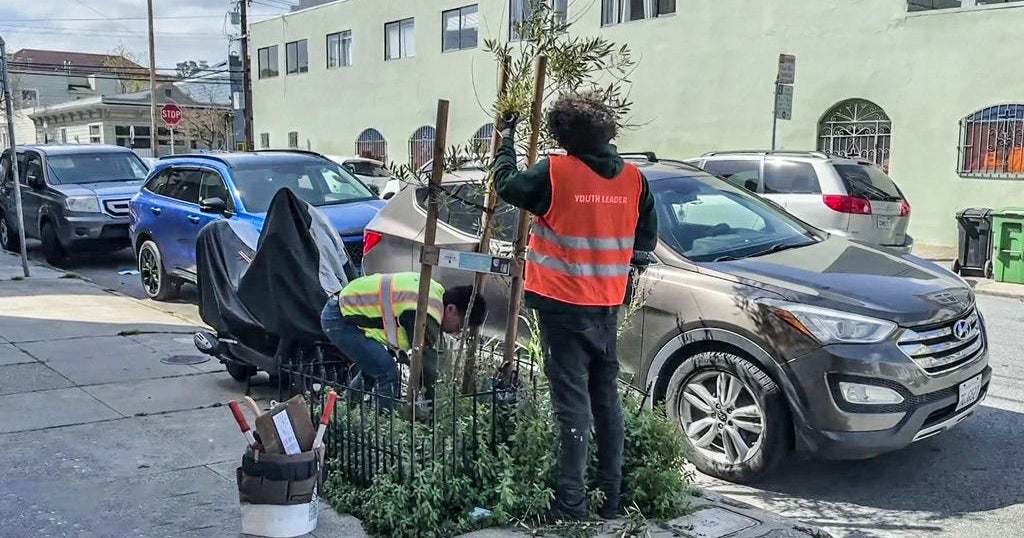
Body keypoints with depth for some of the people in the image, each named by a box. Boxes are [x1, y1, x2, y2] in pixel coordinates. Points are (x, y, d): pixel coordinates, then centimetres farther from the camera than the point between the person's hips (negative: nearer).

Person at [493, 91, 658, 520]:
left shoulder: (555, 173, -13)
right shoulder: (633, 178, 2)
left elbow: (506, 183, 2)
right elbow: (646, 240, 8)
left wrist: (506, 139, 16)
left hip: (563, 304, -5)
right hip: (608, 306, 5)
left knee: (573, 402, -3)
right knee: (607, 398, 14)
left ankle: (572, 505, -1)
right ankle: (611, 498, 22)